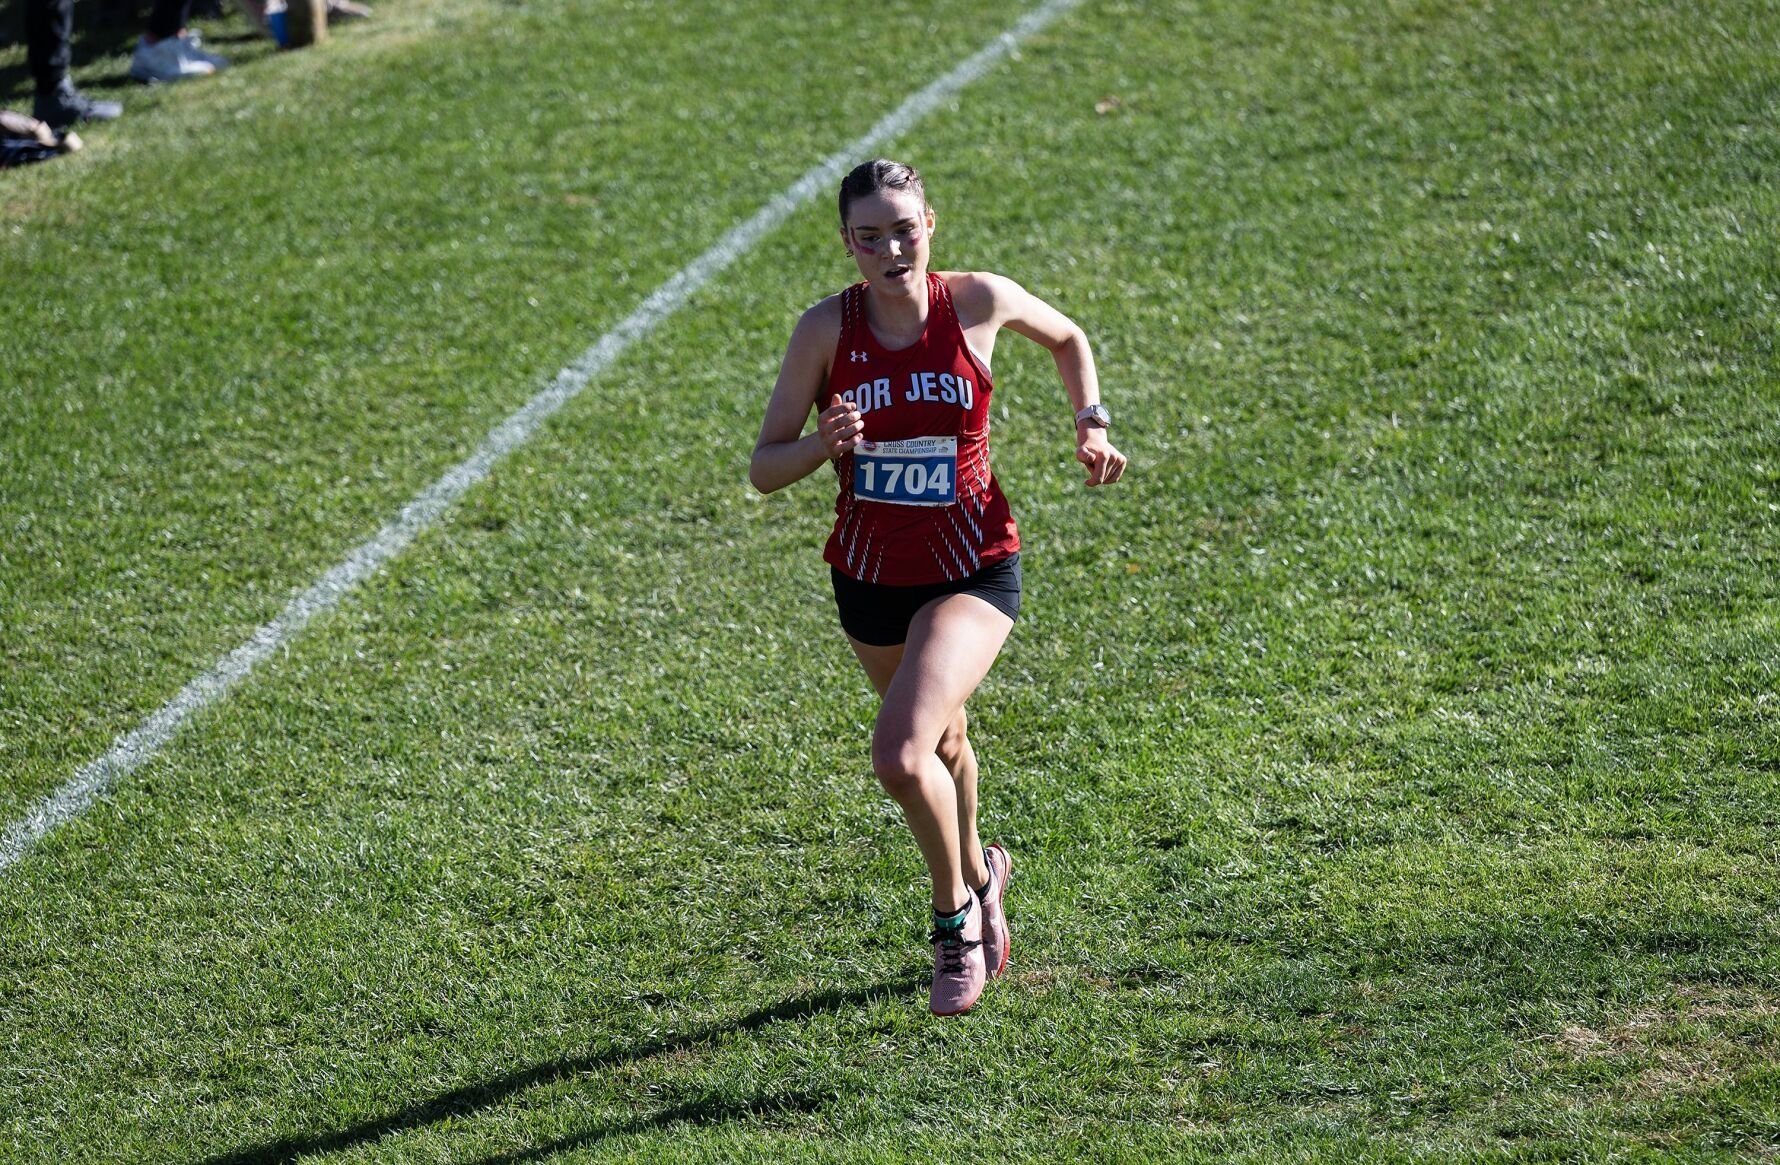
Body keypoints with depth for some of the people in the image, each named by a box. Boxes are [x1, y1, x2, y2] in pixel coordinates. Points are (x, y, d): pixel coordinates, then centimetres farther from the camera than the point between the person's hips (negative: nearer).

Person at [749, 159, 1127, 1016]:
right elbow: (763, 469, -12)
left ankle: (957, 912, 5)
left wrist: (1090, 421, -1)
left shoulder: (980, 301, -12)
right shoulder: (828, 328, -13)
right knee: (940, 741, 24)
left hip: (972, 573, -3)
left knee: (901, 754, -22)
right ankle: (977, 873, 56)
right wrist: (823, 446, -31)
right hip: (870, 576, 3)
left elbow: (1067, 338, 11)